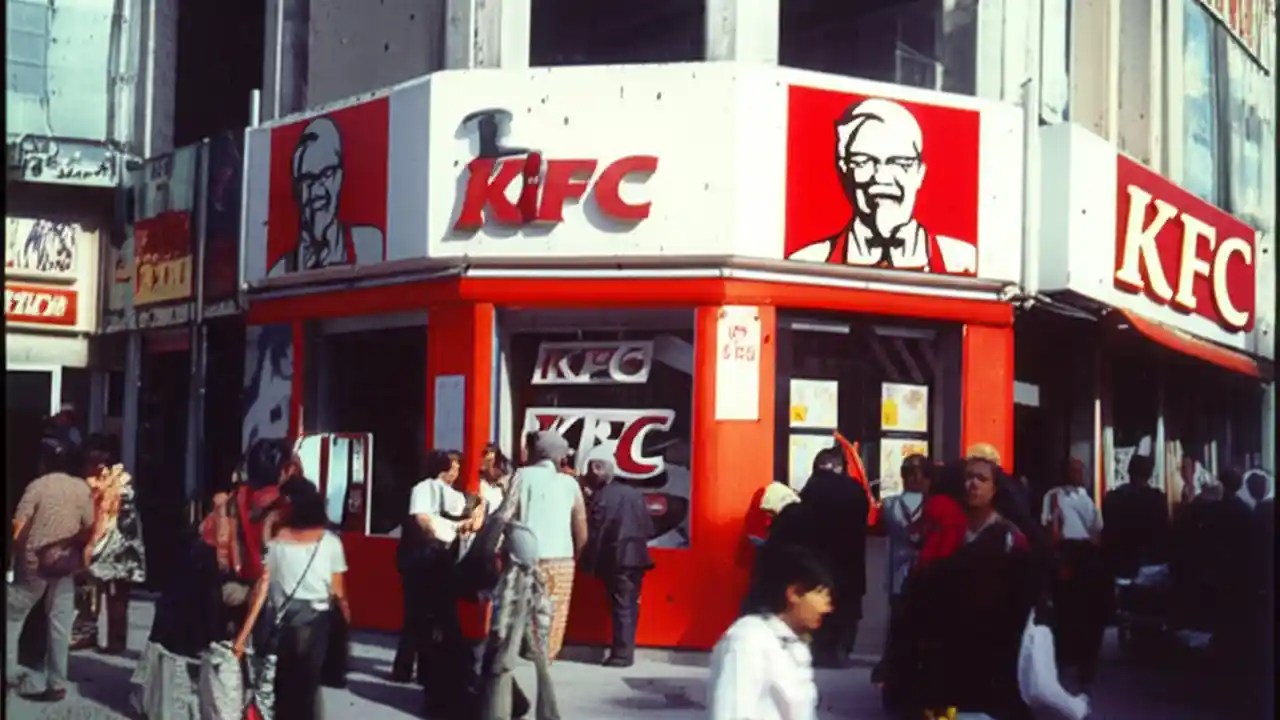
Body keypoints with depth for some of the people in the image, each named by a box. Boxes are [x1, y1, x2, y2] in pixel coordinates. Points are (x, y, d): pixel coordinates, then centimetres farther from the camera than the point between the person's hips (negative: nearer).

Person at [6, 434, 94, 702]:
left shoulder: (37, 486, -9)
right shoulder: (81, 488, 1)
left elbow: (19, 527, -14)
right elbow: (89, 529, 1)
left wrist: (19, 554, 0)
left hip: (35, 562, -3)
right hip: (65, 563, 3)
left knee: (12, 617, 13)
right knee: (60, 623, 6)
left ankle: (9, 674, 9)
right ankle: (56, 684, 8)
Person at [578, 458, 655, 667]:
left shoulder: (601, 498, -9)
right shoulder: (633, 493, 12)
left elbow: (593, 534, -11)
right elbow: (648, 528, 12)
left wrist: (589, 565, -7)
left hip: (616, 559, -6)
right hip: (636, 557, 6)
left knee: (621, 607, -4)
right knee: (630, 605, 11)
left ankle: (622, 654, -5)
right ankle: (626, 652, 16)